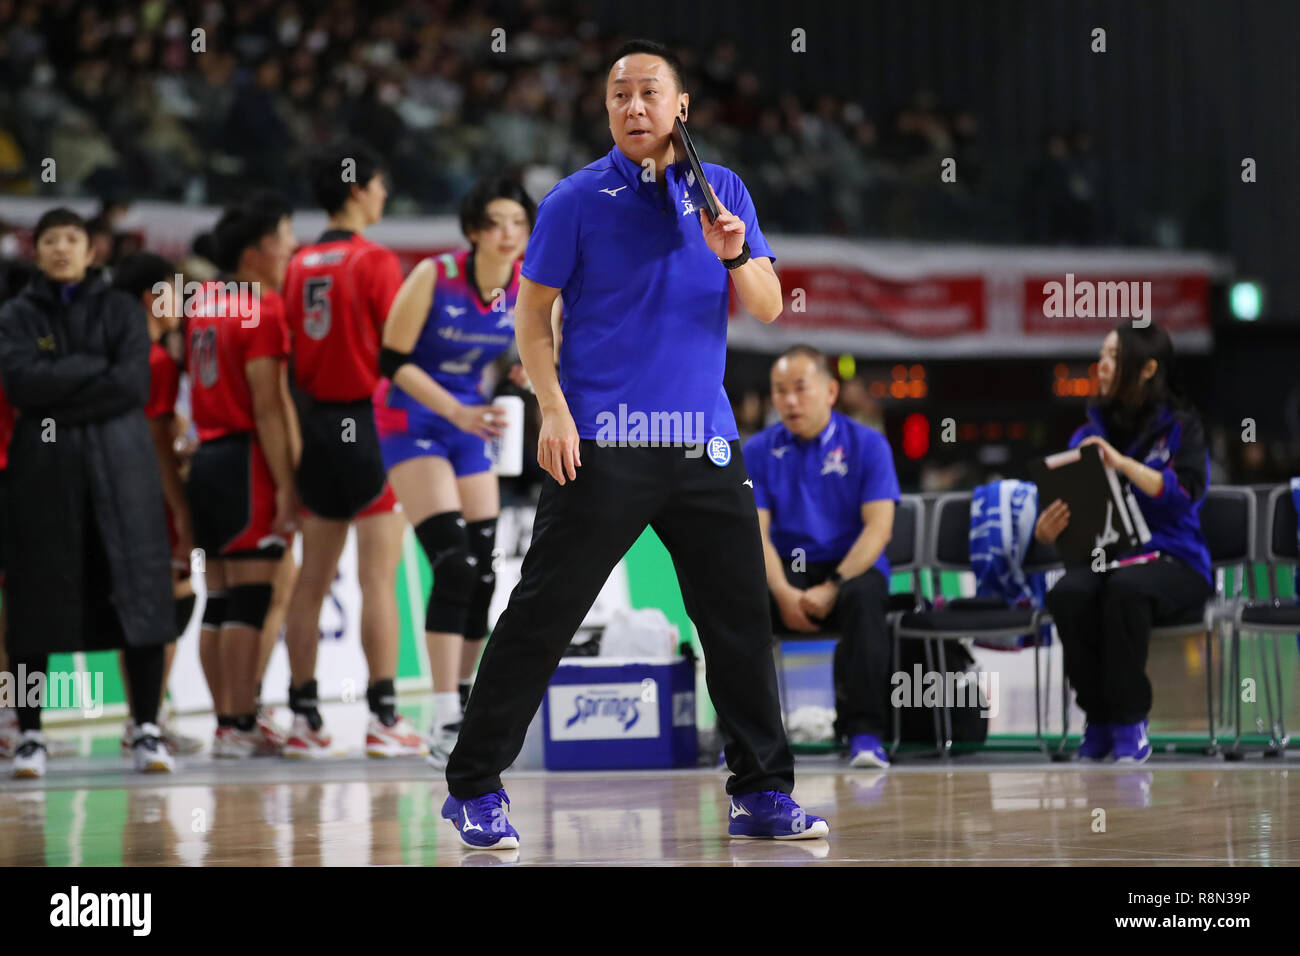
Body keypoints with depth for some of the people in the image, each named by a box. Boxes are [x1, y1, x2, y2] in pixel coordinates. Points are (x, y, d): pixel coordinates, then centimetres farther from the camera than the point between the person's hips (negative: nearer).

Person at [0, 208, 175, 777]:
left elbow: (136, 384, -4)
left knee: (137, 595, -6)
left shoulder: (119, 309, 10)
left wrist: (60, 399, -9)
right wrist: (96, 368, -9)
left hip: (119, 468, 0)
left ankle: (147, 731, -3)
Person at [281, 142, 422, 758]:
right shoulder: (375, 262, -10)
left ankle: (303, 716, 12)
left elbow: (294, 358, 12)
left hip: (318, 425, 7)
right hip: (368, 422, -6)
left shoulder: (300, 266, 9)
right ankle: (384, 717, -6)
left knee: (312, 579, 10)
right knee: (379, 577, -5)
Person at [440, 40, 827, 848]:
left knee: (742, 620, 5)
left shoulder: (722, 191, 10)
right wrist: (552, 407, -9)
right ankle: (475, 789, 2)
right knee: (541, 620, -5)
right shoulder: (578, 199, 0)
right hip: (601, 446, -4)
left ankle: (763, 794, 16)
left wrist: (737, 256, -14)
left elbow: (768, 307, 7)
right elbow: (532, 311, 3)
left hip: (705, 445, 4)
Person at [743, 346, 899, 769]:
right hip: (787, 570, 2)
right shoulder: (759, 451, 6)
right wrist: (783, 592, -21)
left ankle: (864, 731, -34)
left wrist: (834, 587, -22)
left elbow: (879, 527, -8)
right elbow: (755, 531, -3)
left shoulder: (867, 444, 1)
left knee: (864, 596, -37)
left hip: (850, 567, -2)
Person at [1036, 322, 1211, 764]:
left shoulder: (1180, 428, 2)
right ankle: (1098, 720, -16)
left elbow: (1188, 492, -15)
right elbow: (1066, 507, 8)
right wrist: (1045, 528, -16)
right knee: (1067, 595, -32)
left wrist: (1123, 463, -25)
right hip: (1101, 557, 3)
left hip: (1171, 559, -3)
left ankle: (1130, 724, -26)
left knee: (1126, 588, -39)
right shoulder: (1089, 434, 13)